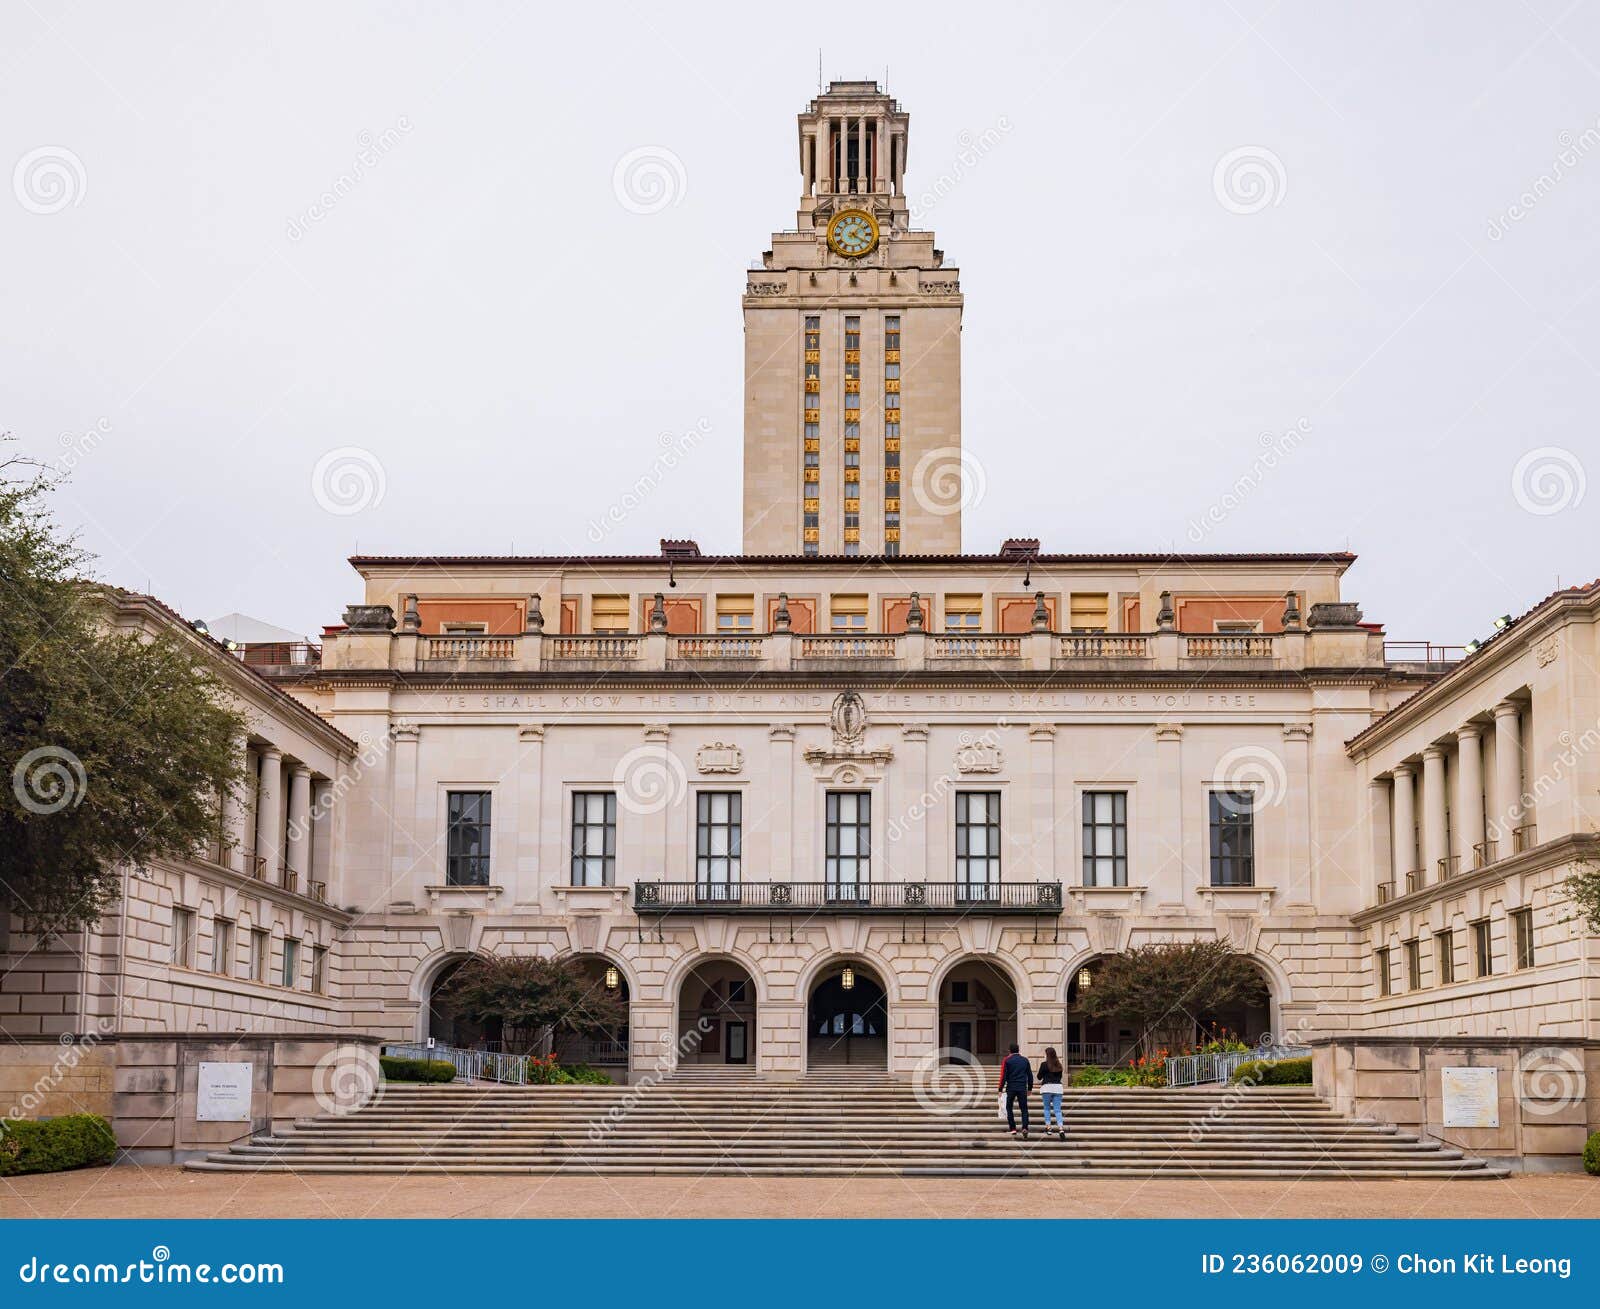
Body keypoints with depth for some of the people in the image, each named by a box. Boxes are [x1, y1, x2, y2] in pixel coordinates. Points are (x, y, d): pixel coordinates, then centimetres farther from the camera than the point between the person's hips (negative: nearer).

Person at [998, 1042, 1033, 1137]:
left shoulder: (1007, 1061, -3)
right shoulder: (1025, 1060, 6)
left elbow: (1004, 1076, -6)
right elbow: (1030, 1075, 10)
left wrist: (1001, 1088, 0)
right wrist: (1030, 1088, 19)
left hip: (1011, 1088, -2)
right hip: (1022, 1088, 2)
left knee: (1009, 1108, 13)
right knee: (1024, 1109, 3)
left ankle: (1012, 1128, 9)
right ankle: (1025, 1128, -15)